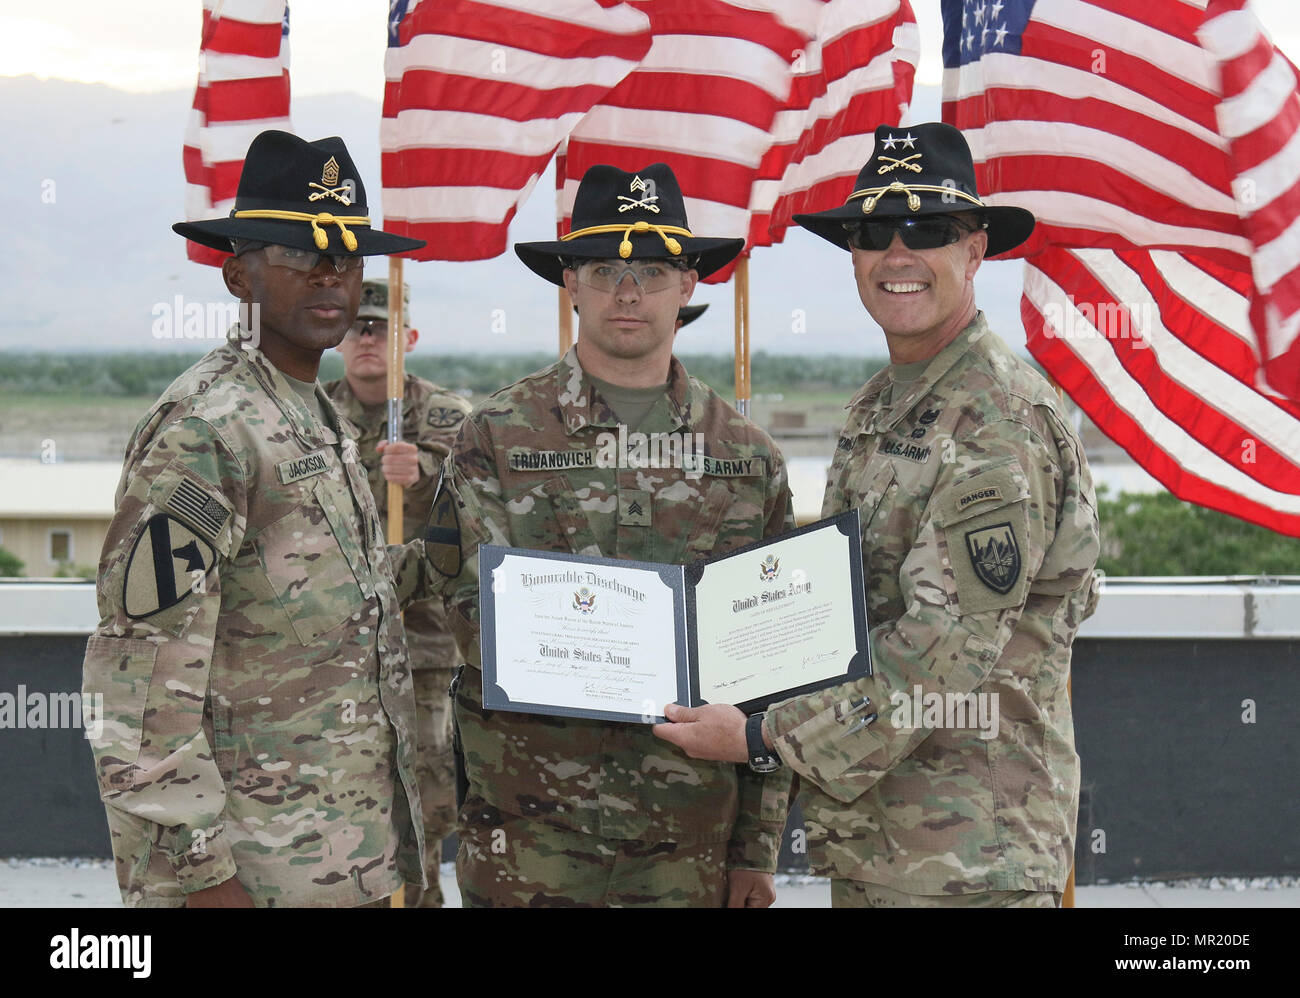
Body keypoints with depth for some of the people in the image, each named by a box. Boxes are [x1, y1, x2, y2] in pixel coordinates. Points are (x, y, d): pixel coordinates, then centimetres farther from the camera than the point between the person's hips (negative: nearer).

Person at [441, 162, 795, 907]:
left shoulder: (747, 455, 9)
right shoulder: (498, 434, 4)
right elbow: (475, 615, -4)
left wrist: (759, 847, 5)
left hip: (691, 833, 2)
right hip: (531, 823, -2)